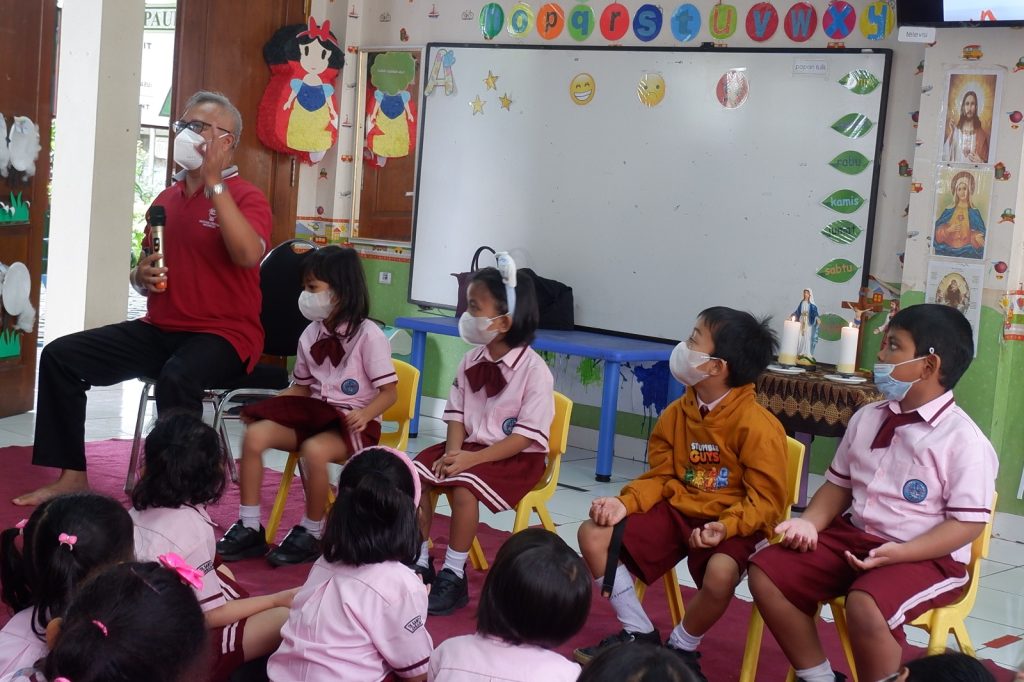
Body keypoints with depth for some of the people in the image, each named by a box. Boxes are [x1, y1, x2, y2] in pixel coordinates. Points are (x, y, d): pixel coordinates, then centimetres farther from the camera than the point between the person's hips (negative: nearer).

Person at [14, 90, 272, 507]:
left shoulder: (246, 198, -7)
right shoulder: (166, 199, 14)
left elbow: (248, 256, -29)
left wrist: (214, 181, -25)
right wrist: (141, 277, 0)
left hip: (223, 334, -7)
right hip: (160, 330, 7)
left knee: (177, 377, -39)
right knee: (61, 355, -5)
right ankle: (72, 475, -2)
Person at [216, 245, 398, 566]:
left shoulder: (368, 335, -11)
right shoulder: (311, 334, 8)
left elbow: (389, 391, -10)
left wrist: (365, 415, -29)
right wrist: (266, 405, 2)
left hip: (352, 422, -6)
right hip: (313, 411, 7)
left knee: (314, 450, -36)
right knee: (255, 434, -16)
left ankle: (311, 534, -14)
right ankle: (249, 527, -10)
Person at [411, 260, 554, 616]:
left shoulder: (534, 370, -17)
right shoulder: (471, 360, 4)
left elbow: (524, 437, -18)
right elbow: (457, 414, 7)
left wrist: (470, 459, -25)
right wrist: (453, 452, -13)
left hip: (516, 457, -7)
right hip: (470, 446, 7)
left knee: (463, 487, -31)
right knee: (415, 475, -14)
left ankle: (453, 576, -17)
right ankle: (420, 562, -2)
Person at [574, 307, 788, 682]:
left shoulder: (758, 425, -18)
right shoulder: (677, 413, 2)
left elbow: (765, 501, -17)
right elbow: (660, 477, 7)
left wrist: (725, 526, -34)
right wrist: (625, 503, -11)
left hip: (731, 525, -6)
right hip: (677, 510, 6)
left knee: (719, 575, -38)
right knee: (593, 534, -8)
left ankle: (681, 649, -3)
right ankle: (639, 635, 6)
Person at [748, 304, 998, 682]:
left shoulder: (964, 440, -13)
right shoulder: (866, 418, 8)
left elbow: (968, 523, -15)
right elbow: (839, 484, 17)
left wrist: (899, 553, -26)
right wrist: (810, 522, -4)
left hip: (926, 556, -7)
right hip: (852, 536, 7)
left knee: (864, 605, -36)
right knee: (765, 572, -6)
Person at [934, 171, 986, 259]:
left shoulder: (974, 213, 4)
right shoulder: (949, 212, 8)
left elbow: (980, 234, 1)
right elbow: (937, 232, 7)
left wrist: (977, 238, -20)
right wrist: (948, 230, -11)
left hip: (967, 252, -1)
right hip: (947, 251, 1)